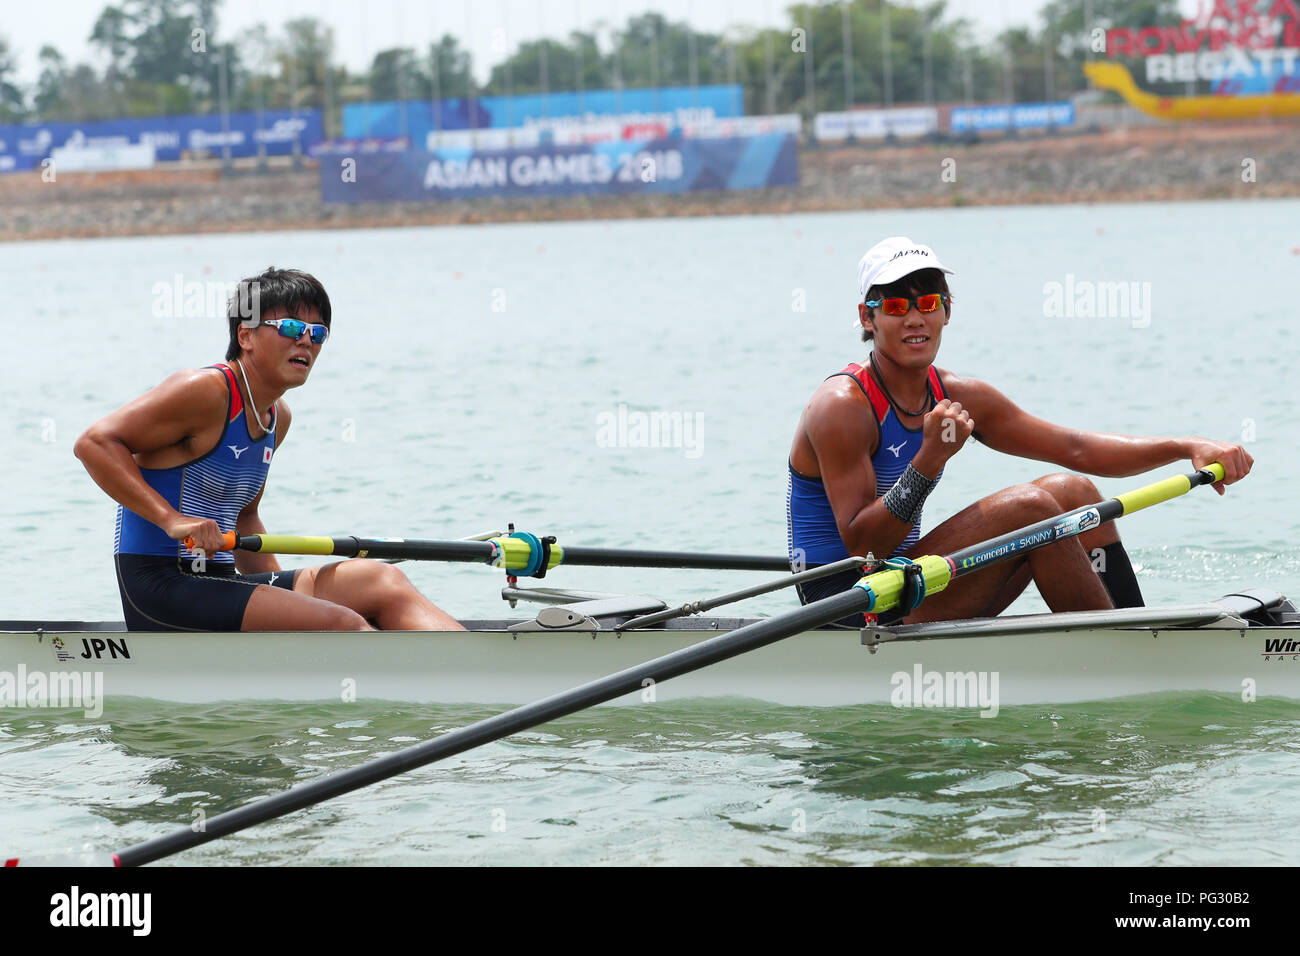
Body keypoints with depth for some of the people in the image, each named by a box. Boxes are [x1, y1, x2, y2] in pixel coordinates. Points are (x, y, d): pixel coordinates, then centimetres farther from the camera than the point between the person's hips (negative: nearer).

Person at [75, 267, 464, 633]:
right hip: (161, 587, -9)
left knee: (383, 582, -5)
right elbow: (95, 443, -16)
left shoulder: (277, 418, 16)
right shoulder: (207, 391, -11)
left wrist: (279, 592, 14)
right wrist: (171, 519, -25)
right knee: (341, 623, -22)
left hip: (219, 582, 9)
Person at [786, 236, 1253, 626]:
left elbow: (1078, 450, 6)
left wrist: (1188, 448, -5)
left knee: (1071, 492, 1)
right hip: (848, 618, -8)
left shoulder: (957, 397, 7)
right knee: (1028, 506, -20)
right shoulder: (842, 406, -16)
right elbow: (860, 544, -21)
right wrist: (930, 460, -31)